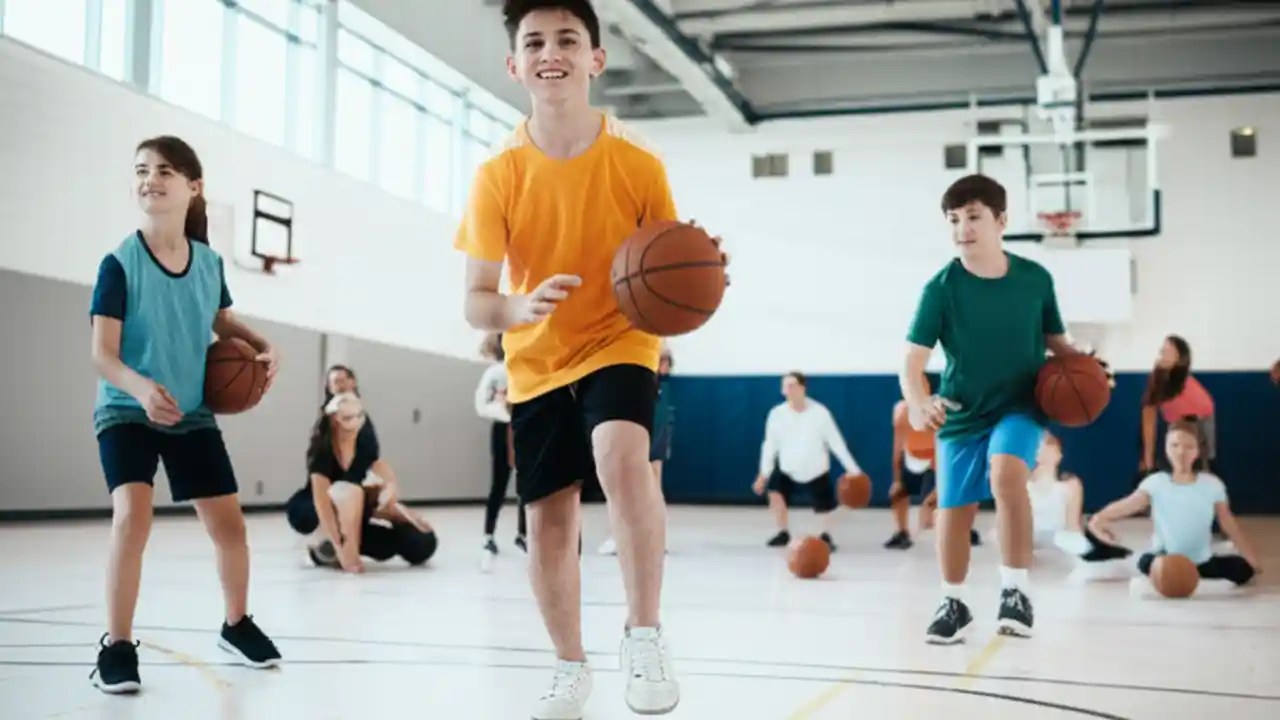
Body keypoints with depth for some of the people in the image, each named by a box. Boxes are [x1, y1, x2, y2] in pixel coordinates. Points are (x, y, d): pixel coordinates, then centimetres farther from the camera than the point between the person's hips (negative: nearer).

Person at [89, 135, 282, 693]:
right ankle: (116, 646, -11)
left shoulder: (209, 263, -3)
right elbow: (102, 354, -18)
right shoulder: (120, 263, -16)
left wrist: (263, 348, -1)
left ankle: (237, 624, 33)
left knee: (228, 523, 8)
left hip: (193, 415, 4)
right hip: (126, 412, -4)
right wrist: (140, 386, -37)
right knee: (133, 514, -26)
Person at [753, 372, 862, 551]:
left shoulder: (820, 412, -20)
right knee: (775, 494, -20)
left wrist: (852, 469, -13)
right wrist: (764, 473, -5)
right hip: (787, 468, 1)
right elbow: (770, 445, -5)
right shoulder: (777, 413, -17)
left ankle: (826, 535, 34)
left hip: (816, 470, -1)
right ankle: (783, 533, 4)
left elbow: (836, 442, -12)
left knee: (825, 508, 2)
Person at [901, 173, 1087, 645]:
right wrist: (917, 404, -38)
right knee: (953, 511, 7)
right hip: (962, 414, 1)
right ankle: (953, 603, 30)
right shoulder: (941, 287, -14)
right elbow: (912, 362, -18)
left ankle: (1017, 589, -17)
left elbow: (1056, 342, 8)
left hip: (1020, 407, -1)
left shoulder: (1035, 278, -8)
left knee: (1006, 473, -30)